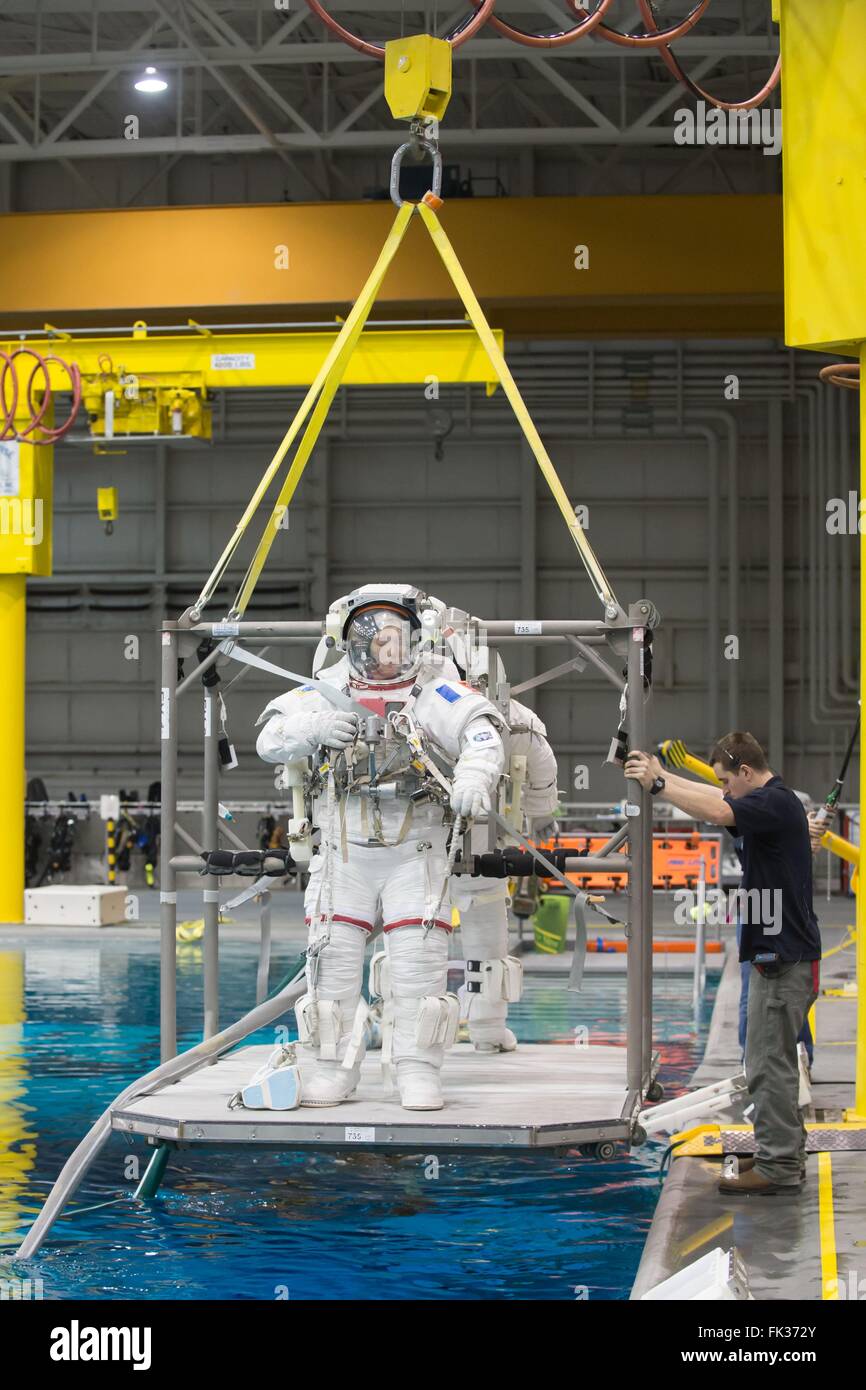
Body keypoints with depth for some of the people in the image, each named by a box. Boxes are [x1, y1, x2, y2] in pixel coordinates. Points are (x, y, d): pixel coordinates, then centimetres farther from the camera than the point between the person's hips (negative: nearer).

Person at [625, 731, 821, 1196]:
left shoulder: (776, 803, -17)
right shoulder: (767, 802, 15)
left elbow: (717, 812, -33)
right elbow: (713, 798, 26)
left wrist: (658, 785, -28)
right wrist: (661, 775, 18)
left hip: (785, 959, -11)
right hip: (777, 952, 11)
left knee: (769, 1063, -7)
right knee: (772, 1060, 17)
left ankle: (777, 1167, -3)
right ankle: (783, 1153, 24)